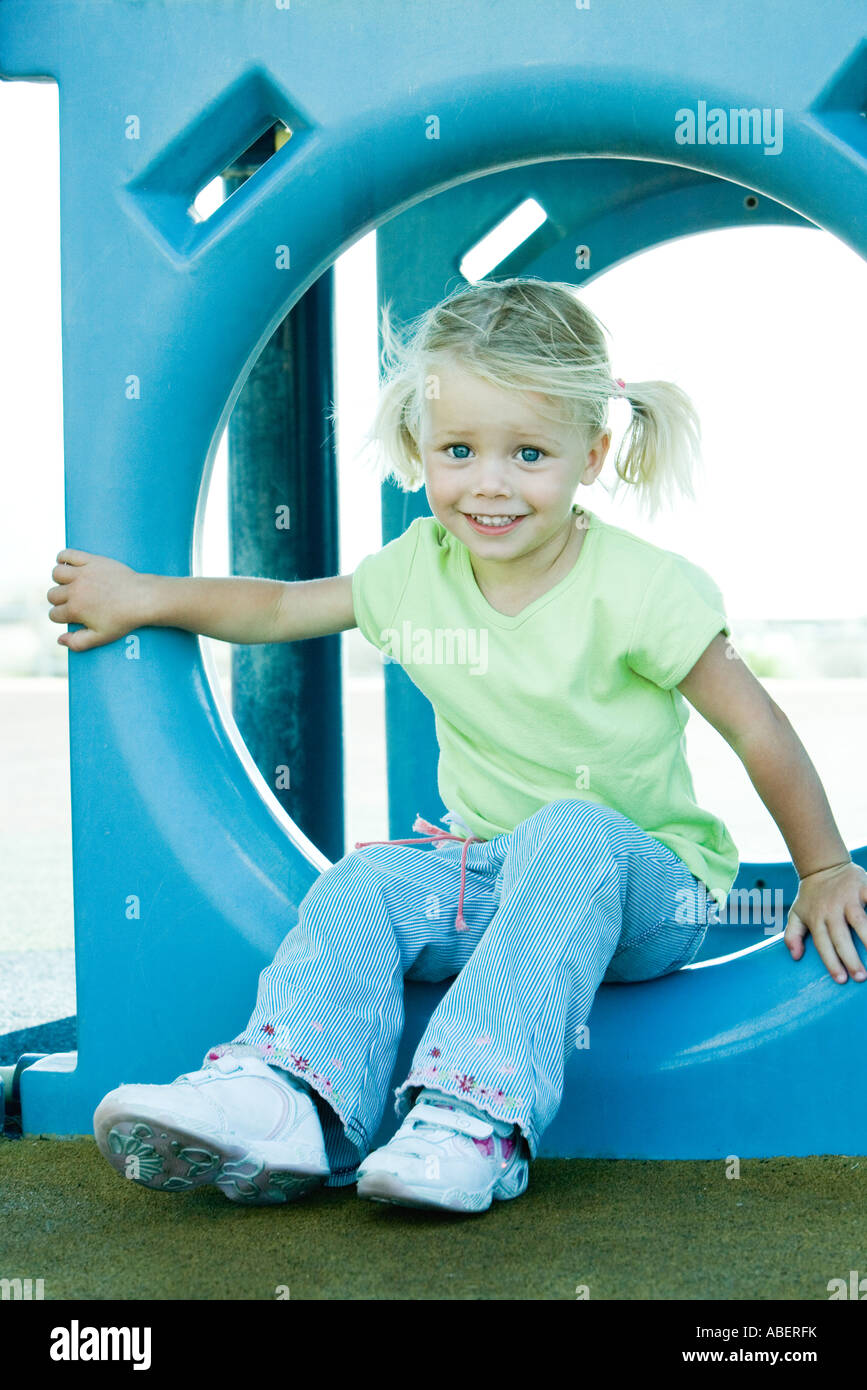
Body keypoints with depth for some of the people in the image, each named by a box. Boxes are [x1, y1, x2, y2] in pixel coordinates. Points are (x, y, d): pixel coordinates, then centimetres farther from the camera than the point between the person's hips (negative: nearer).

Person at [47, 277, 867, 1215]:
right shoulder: (418, 572, -1)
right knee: (359, 887, -22)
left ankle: (477, 1112, -48)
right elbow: (281, 607, 14)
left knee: (572, 832, -37)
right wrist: (146, 596, 7)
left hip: (645, 882, -4)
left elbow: (757, 728, -8)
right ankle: (282, 1094, -39)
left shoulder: (638, 589, -15)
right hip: (487, 862, 5)